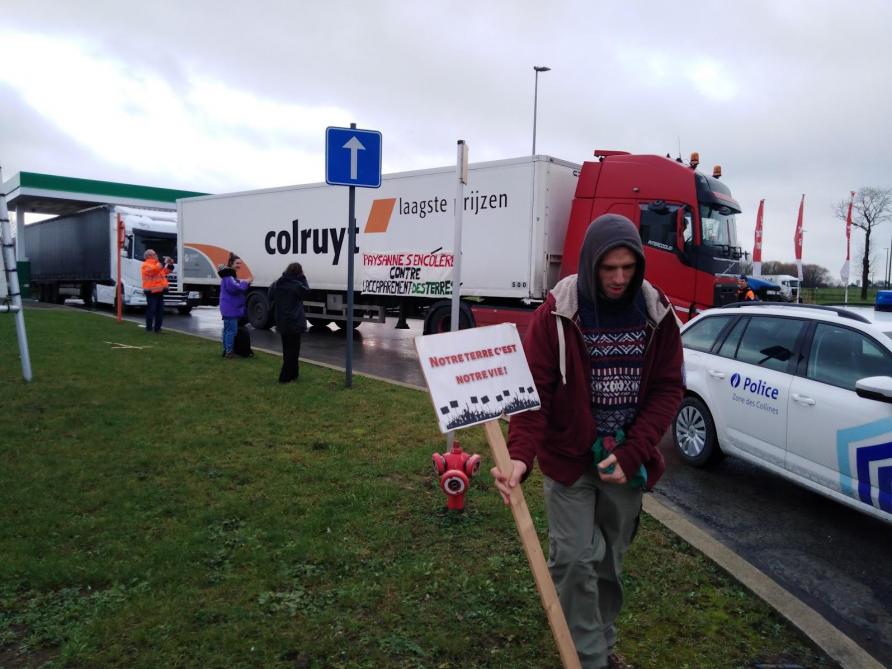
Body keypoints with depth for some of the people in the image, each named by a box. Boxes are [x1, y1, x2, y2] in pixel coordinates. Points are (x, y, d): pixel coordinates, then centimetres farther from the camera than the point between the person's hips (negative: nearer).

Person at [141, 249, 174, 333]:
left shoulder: (157, 264, 21)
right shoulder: (146, 265, -7)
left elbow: (166, 271, 27)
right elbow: (154, 269, -27)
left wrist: (170, 264, 10)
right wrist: (164, 263, -22)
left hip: (159, 291, 9)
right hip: (151, 292, -9)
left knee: (160, 311, 8)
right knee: (151, 310, -7)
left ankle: (157, 328, 14)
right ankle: (149, 328, -2)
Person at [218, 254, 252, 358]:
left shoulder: (231, 274, 19)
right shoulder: (228, 275, -16)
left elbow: (234, 286, 24)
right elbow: (234, 287, -27)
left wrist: (242, 282, 7)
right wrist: (245, 283, -15)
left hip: (229, 308, 11)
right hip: (231, 308, -11)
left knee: (227, 329, 15)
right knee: (231, 330, -9)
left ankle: (226, 350, 23)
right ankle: (229, 352, -7)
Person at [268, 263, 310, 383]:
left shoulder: (277, 284, 4)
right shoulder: (297, 285, -16)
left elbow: (271, 297, 16)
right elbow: (306, 291, 1)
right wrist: (302, 278, 0)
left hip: (281, 322, 7)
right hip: (294, 323, -7)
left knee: (287, 349, 18)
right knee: (292, 350, 0)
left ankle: (292, 373, 28)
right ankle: (285, 377, -2)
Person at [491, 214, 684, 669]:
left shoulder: (657, 314, -4)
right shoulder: (557, 312, -14)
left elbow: (667, 389, -3)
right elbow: (533, 389, -16)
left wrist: (631, 454, -13)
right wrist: (520, 456, -30)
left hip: (627, 460, 3)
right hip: (569, 458, -3)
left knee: (610, 561, 17)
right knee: (576, 560, -4)